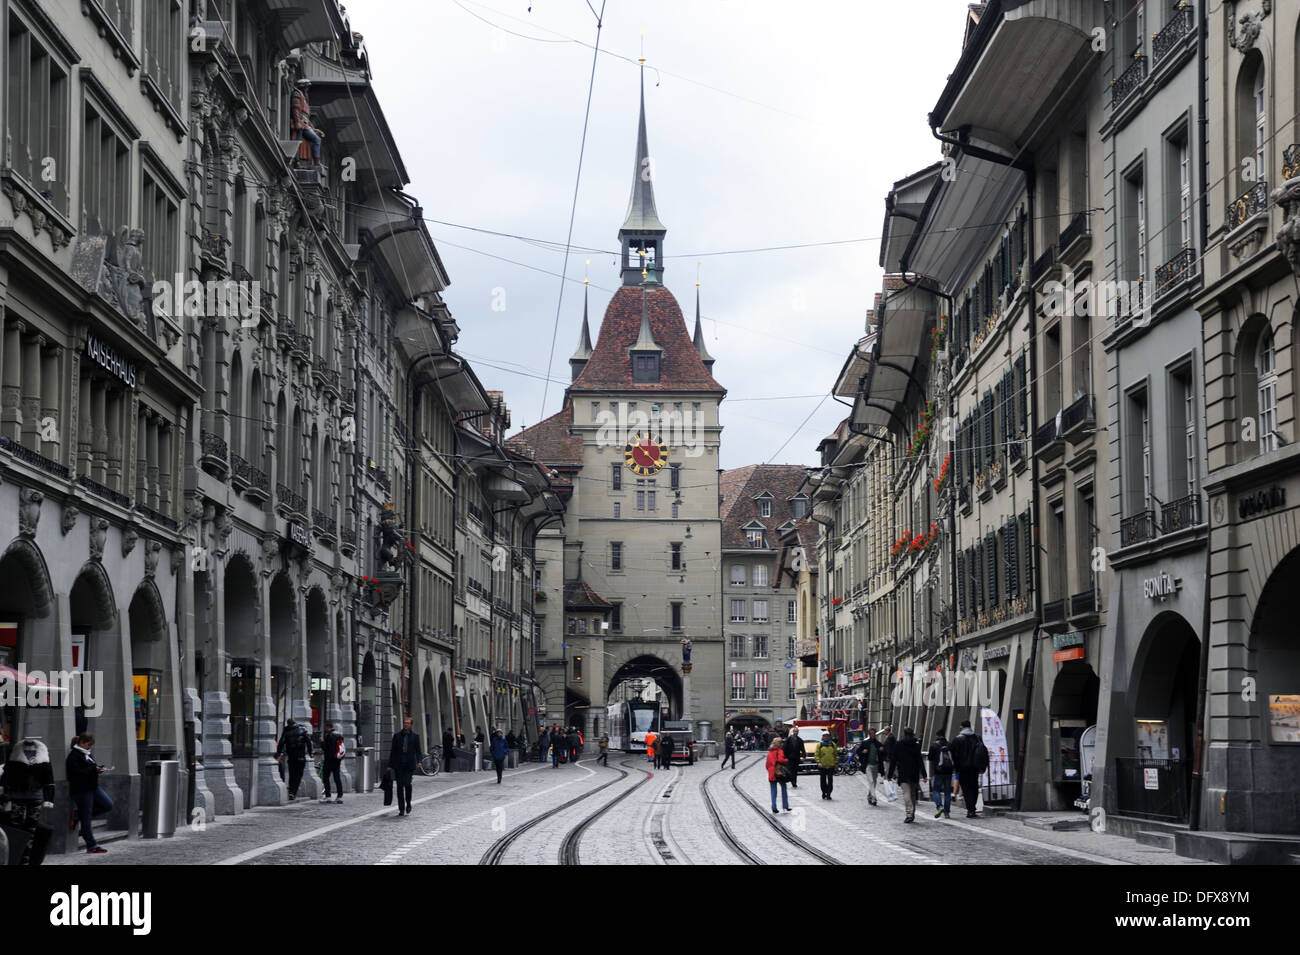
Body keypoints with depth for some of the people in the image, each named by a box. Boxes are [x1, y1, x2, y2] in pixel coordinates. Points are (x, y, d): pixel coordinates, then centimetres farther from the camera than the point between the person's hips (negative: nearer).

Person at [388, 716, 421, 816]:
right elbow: (393, 750, 9)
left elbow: (417, 750, 6)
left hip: (409, 764, -2)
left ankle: (408, 804, 8)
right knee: (399, 786, 0)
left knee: (407, 784, -16)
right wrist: (390, 765, 6)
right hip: (398, 764, 2)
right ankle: (401, 809, 6)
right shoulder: (397, 735, 8)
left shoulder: (415, 736, 6)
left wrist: (418, 761, -10)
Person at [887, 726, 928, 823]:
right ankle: (912, 814, 19)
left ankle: (909, 813, -23)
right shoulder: (916, 745, 1)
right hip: (914, 774, 3)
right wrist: (924, 775, -1)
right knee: (913, 793, 15)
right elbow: (920, 760, -1)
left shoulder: (898, 744, -2)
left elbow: (893, 760, -1)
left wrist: (890, 774, 5)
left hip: (903, 774, -3)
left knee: (906, 793, -8)